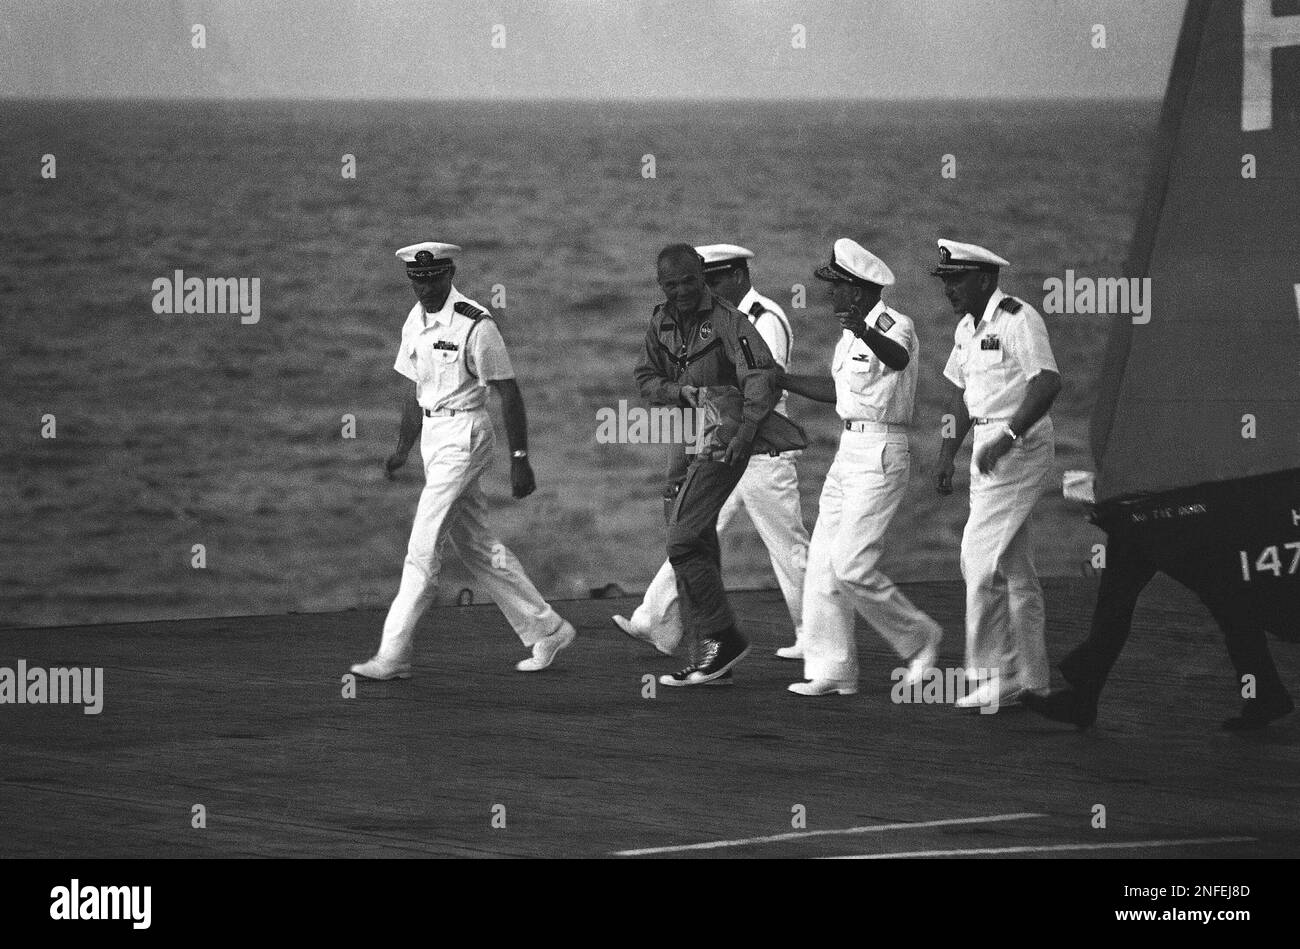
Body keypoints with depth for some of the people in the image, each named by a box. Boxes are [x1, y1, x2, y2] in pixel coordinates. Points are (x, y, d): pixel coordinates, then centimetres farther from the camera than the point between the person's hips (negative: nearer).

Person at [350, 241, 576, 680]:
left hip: (464, 434, -9)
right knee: (477, 546, 11)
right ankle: (546, 631, 21)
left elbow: (509, 394, -13)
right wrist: (403, 448, 16)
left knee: (423, 545, -10)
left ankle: (393, 655, -10)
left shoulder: (475, 325, -15)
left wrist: (520, 460, -14)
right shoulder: (415, 322, 9)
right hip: (432, 436, 9)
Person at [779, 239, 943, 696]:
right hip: (848, 452, 10)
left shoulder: (894, 326, -16)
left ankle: (919, 638, 6)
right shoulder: (851, 335, 13)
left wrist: (864, 331, -61)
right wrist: (778, 380, 31)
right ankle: (832, 671, 10)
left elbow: (897, 358, -41)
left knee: (850, 565, -13)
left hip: (881, 455, -10)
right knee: (822, 563, 6)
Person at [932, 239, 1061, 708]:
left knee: (981, 556, -14)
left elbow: (1048, 382, -26)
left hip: (1022, 446, -9)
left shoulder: (1018, 319, -15)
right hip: (989, 451, 9)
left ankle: (994, 677, -11)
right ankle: (1031, 677, 17)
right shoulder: (966, 328, 13)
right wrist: (946, 454, 20)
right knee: (1014, 566, 12)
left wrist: (1008, 436, -32)